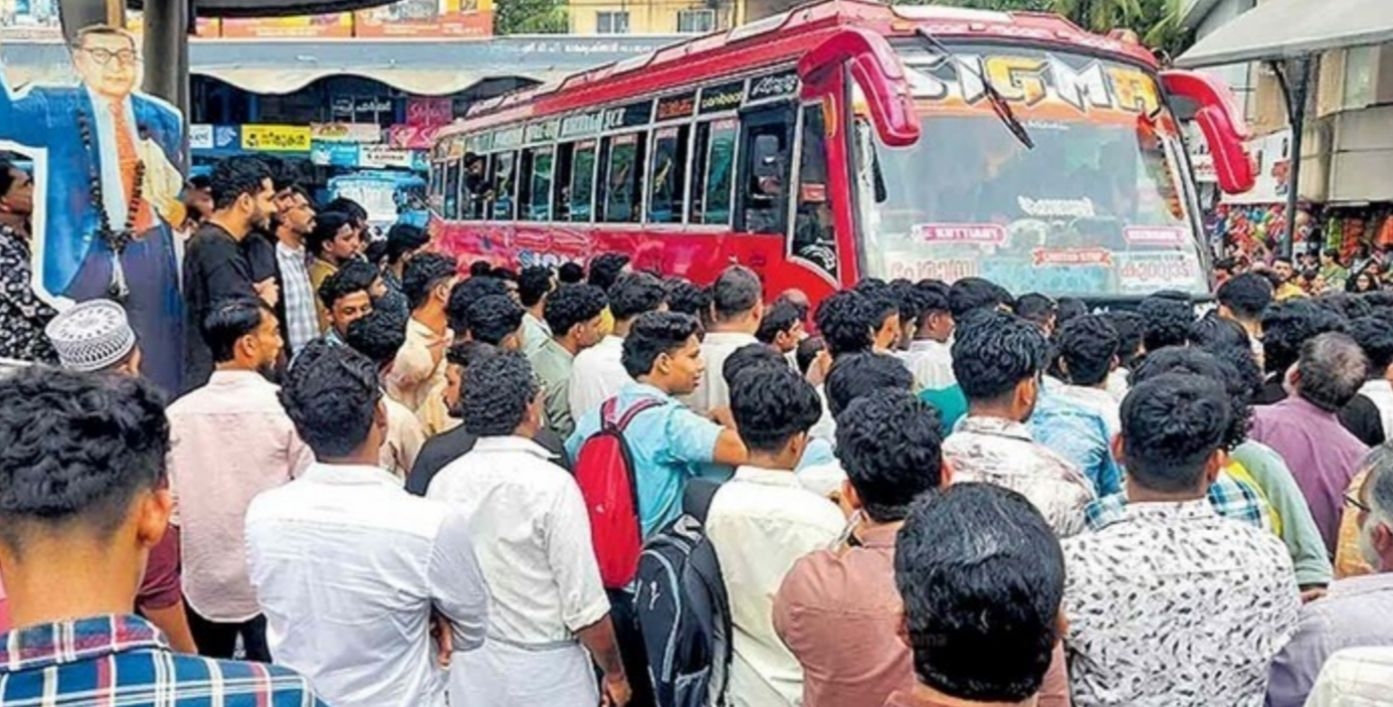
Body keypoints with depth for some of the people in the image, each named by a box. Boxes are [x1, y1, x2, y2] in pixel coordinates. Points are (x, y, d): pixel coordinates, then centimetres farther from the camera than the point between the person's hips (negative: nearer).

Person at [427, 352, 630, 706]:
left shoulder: (443, 481, -6)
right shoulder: (552, 484, -19)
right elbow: (585, 606, -17)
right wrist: (615, 675, -4)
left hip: (470, 668, 5)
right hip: (546, 670, -4)